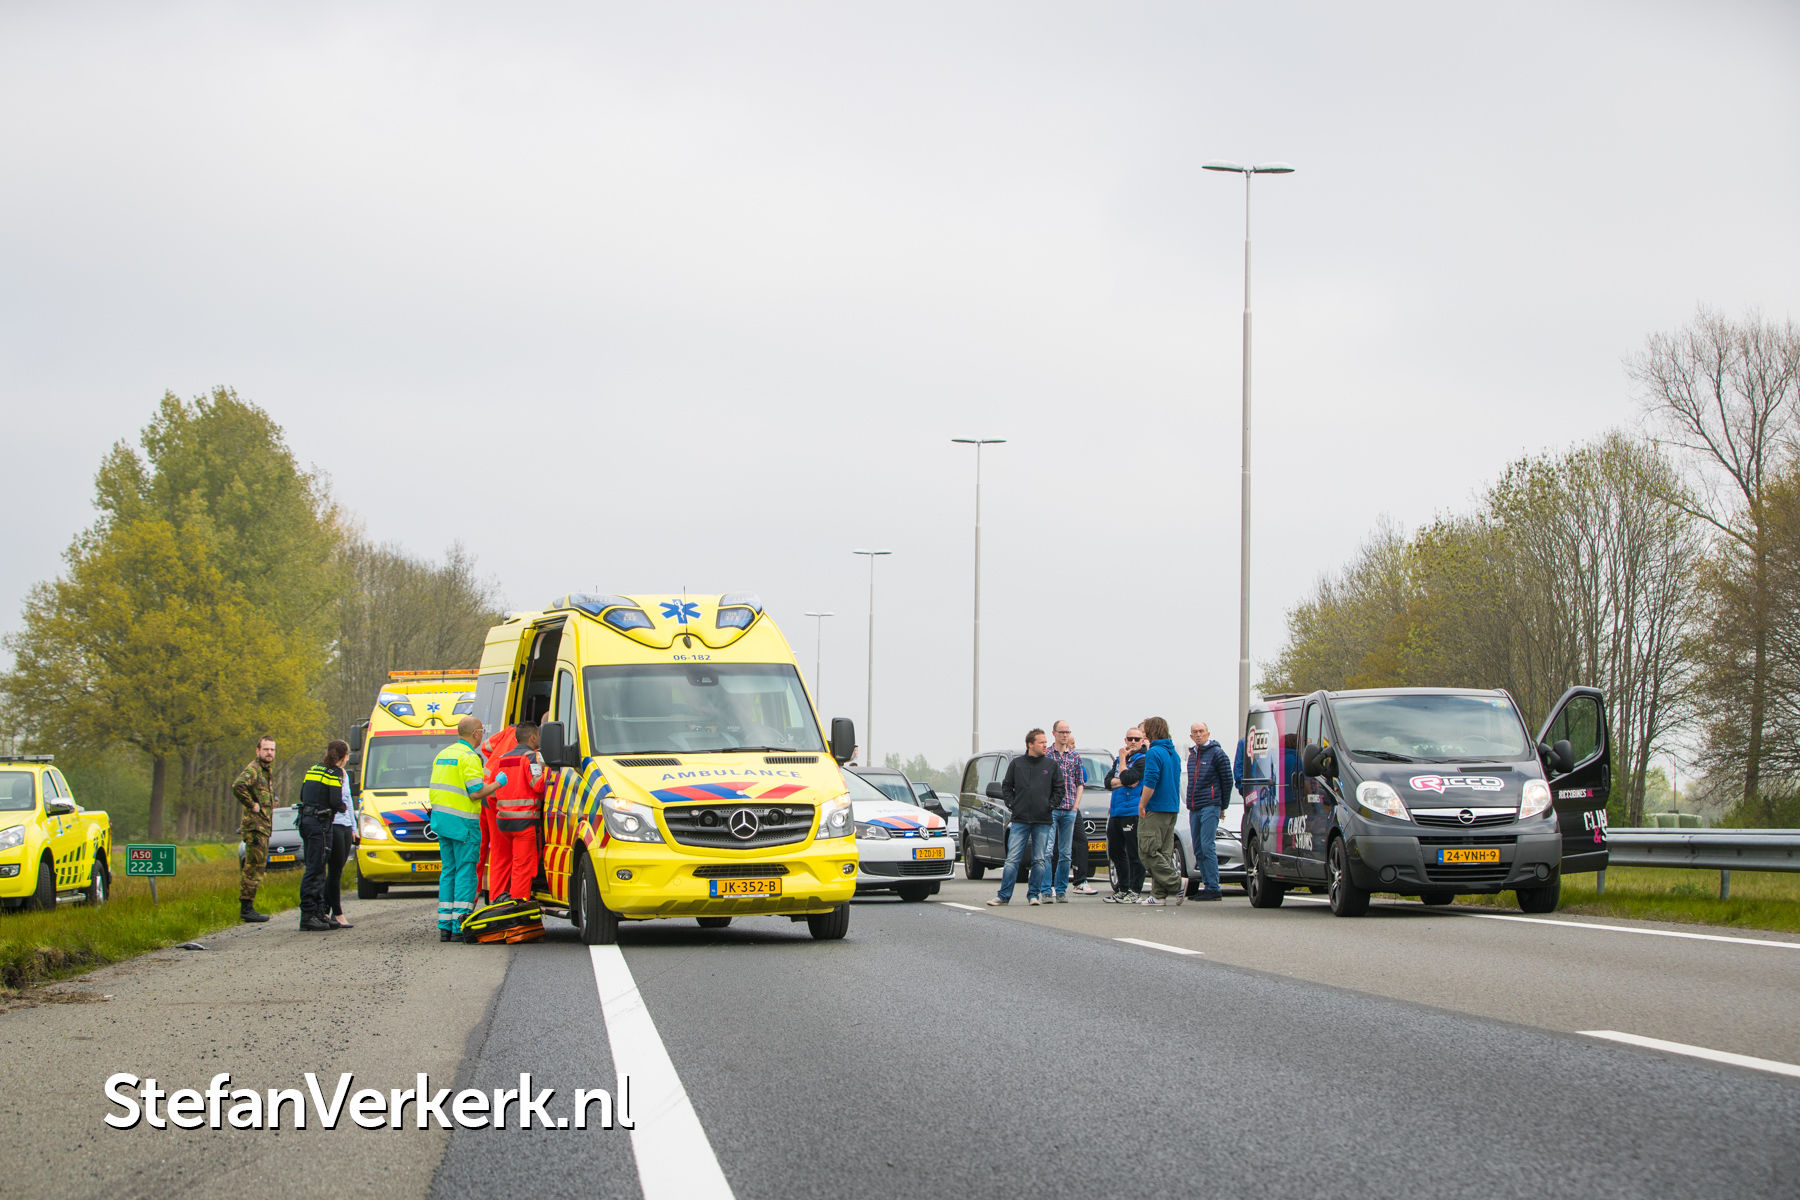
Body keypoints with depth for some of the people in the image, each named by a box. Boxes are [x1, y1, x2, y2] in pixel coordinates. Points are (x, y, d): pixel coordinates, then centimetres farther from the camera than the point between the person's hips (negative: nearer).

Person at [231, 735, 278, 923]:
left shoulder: (267, 770, 18)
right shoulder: (252, 770, -13)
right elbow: (238, 785, -34)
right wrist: (252, 805, -24)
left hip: (264, 826, 10)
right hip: (255, 825, -10)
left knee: (255, 867, 12)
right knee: (254, 867, -10)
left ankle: (247, 908, 16)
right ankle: (247, 909, -9)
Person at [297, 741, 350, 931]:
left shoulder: (312, 769, 16)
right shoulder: (335, 773, -8)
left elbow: (303, 796, 16)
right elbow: (335, 801, -16)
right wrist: (344, 807, 3)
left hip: (306, 820, 8)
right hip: (321, 823, -8)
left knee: (317, 868, 12)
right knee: (315, 869, -8)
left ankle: (320, 911, 15)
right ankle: (308, 915, -10)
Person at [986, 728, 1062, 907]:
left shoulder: (1052, 765, 5)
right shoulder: (1016, 764, 5)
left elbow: (1059, 788, 10)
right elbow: (1006, 786, 12)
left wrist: (1050, 805, 1)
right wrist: (1012, 805, 2)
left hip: (1043, 821, 1)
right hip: (1020, 819, -1)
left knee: (1040, 860, 3)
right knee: (1012, 859, -4)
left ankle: (1034, 894, 12)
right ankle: (1004, 895, -2)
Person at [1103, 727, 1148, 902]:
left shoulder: (1142, 760, -6)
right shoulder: (1119, 760, 18)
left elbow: (1128, 778, -18)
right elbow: (1108, 781, 9)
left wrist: (1123, 759, -7)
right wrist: (1123, 782, -9)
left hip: (1133, 812, -8)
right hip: (1116, 813, 8)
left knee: (1134, 854, -6)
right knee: (1115, 853, 13)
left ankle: (1135, 891, -2)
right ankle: (1122, 890, 21)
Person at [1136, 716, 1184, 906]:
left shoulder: (1154, 753, -12)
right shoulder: (1173, 754, 16)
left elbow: (1150, 783, -21)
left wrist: (1142, 805, -13)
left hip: (1155, 810, -9)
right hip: (1172, 809, 9)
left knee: (1148, 851, -7)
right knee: (1164, 853, 7)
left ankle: (1175, 885, -14)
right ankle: (1159, 895, 5)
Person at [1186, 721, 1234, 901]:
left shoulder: (1216, 753, -4)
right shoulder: (1192, 755, 17)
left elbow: (1227, 781, -3)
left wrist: (1223, 806, 0)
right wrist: (1191, 803, 16)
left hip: (1210, 806, -8)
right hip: (1193, 809, 8)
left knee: (1208, 847, -13)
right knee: (1198, 850, 6)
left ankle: (1213, 888, -14)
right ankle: (1207, 885, 11)